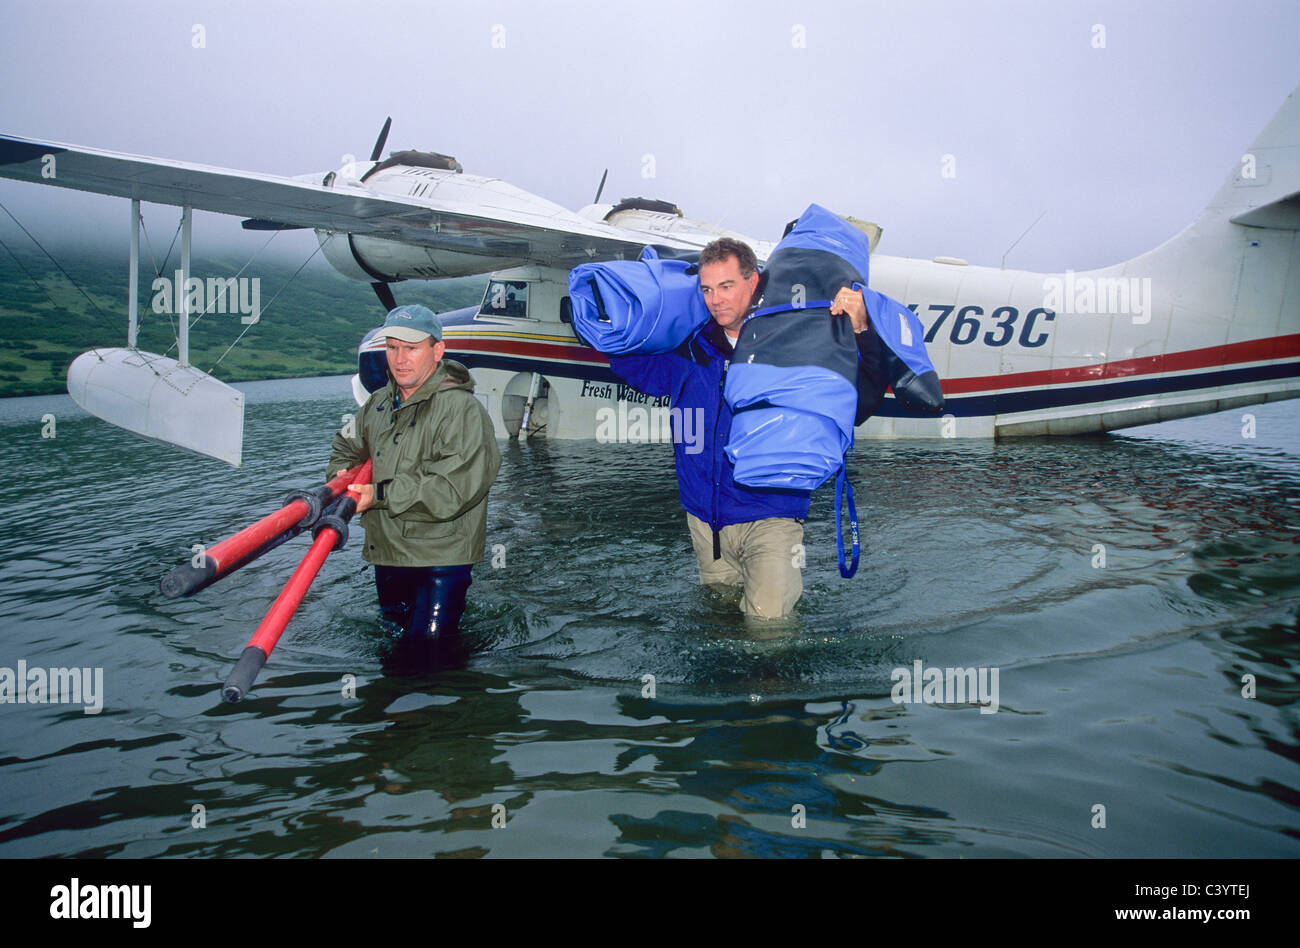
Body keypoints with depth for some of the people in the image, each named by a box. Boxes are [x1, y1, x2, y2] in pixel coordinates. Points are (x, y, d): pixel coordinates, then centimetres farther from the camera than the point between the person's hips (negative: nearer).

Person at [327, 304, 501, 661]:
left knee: (426, 651, -8)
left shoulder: (460, 408, -18)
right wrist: (341, 478, 2)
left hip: (440, 558, -8)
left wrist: (381, 495, -23)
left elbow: (453, 490, -26)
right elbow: (346, 446, 26)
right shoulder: (379, 403, 8)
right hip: (387, 554, 8)